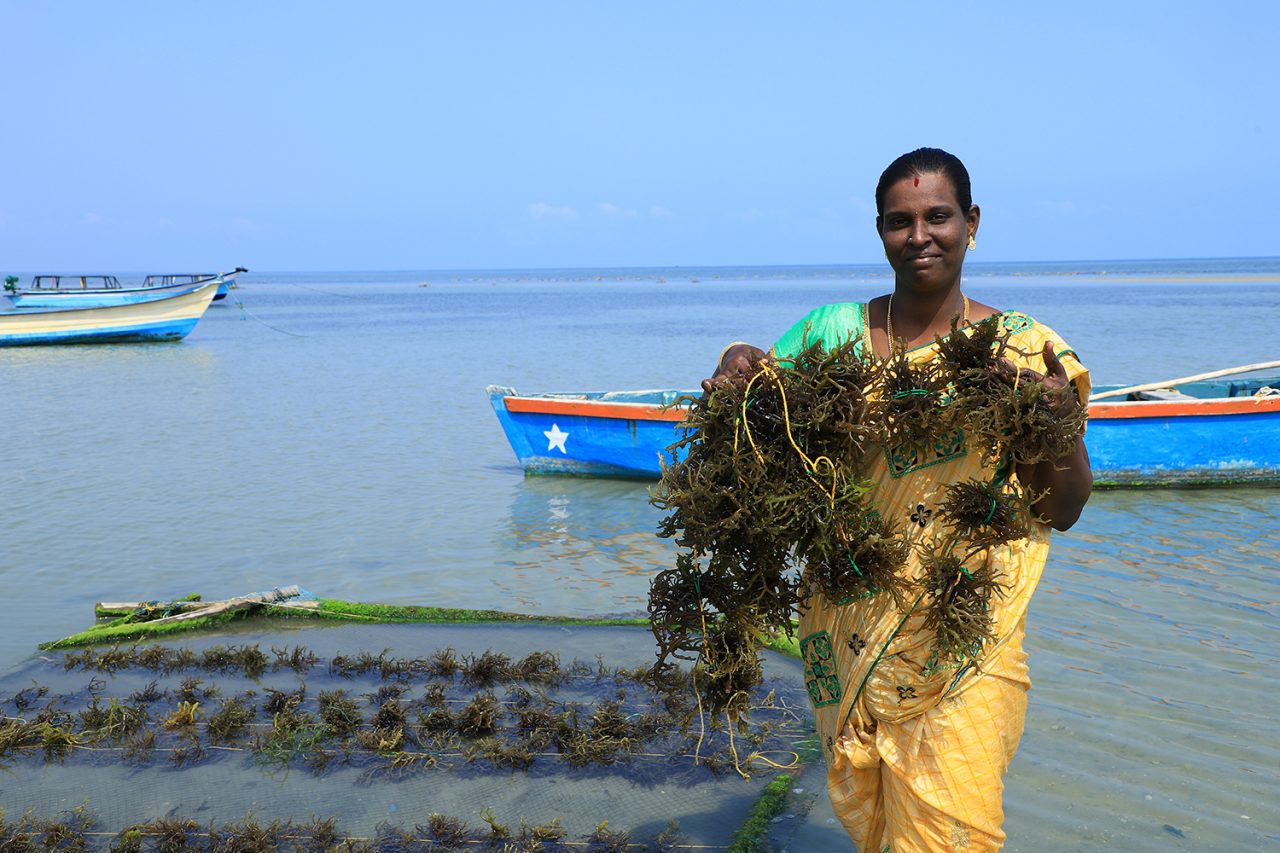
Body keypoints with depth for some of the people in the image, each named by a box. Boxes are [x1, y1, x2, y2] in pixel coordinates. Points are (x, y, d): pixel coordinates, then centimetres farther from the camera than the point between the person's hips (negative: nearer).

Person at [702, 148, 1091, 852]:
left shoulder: (1022, 347, -4)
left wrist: (1063, 422, -21)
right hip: (851, 629, 2)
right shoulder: (834, 332, -1)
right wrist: (735, 371, -16)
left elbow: (1061, 513, -2)